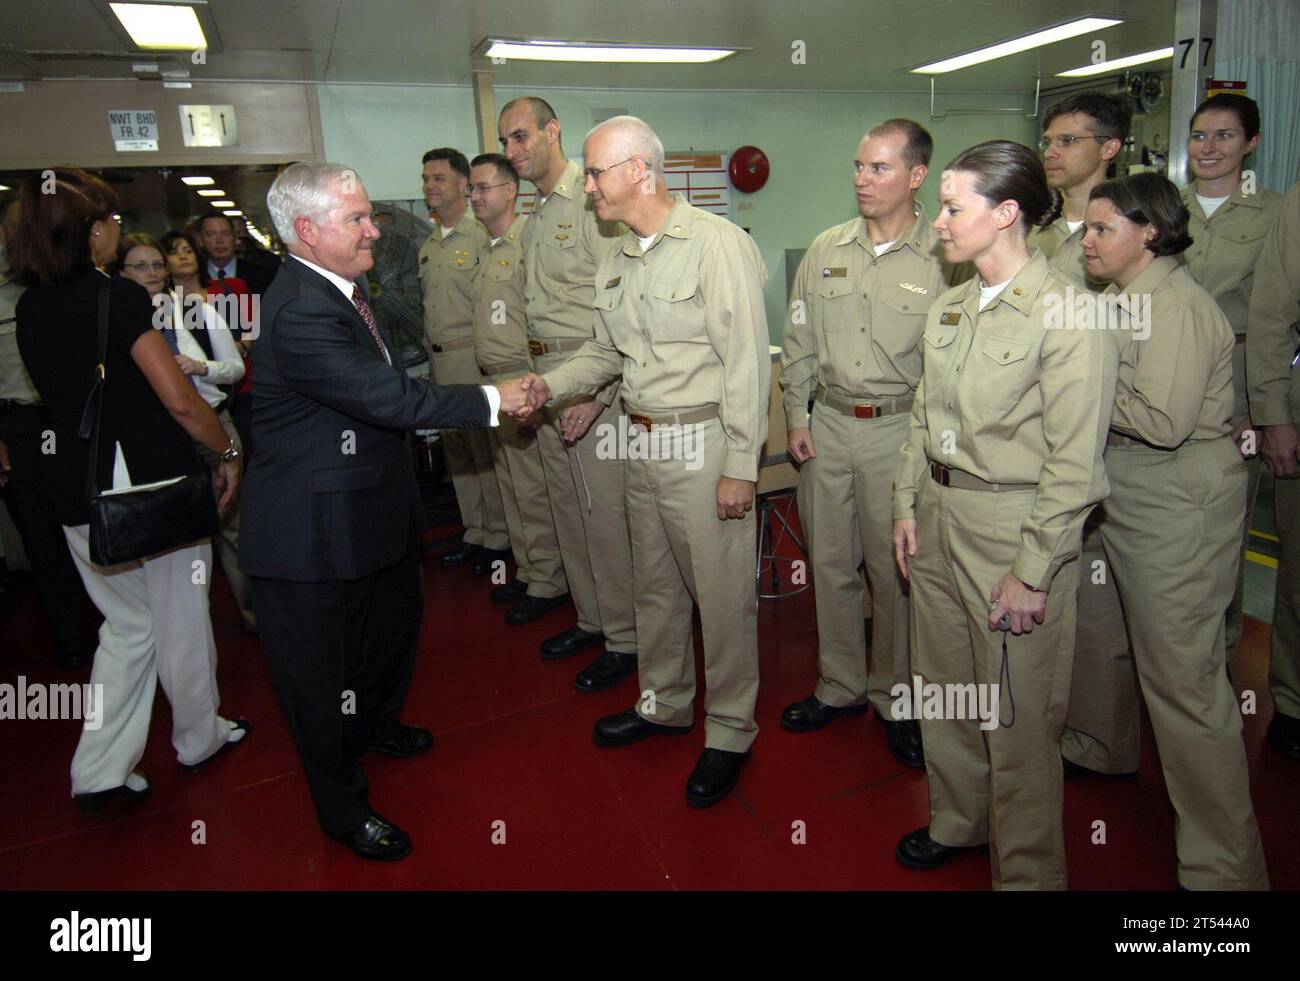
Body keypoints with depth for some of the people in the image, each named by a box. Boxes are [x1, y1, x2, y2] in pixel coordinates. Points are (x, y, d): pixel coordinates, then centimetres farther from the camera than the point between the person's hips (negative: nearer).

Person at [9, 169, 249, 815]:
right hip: (152, 484, -6)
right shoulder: (117, 297, -15)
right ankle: (199, 738, 32)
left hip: (77, 490, 6)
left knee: (127, 624, 19)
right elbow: (181, 401, -19)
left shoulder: (29, 308, 6)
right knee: (180, 618, 13)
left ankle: (100, 773, 20)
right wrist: (229, 453, -6)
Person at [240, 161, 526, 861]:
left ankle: (373, 725, 56)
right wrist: (490, 401, -23)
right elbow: (390, 398, -30)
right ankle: (342, 809, 30)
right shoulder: (299, 312, -28)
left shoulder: (335, 288, 6)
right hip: (319, 528, -11)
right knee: (322, 667, 9)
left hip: (373, 507, 11)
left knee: (394, 618, 28)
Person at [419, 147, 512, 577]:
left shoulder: (481, 237, -7)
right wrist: (430, 350, 14)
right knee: (456, 451, 13)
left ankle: (499, 537, 10)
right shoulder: (427, 246, 17)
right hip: (439, 360, 8)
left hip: (472, 355, -8)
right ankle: (475, 532, 25)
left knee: (485, 449, -3)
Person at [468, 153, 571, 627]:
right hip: (494, 379, 10)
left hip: (523, 379, -10)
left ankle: (549, 582, 12)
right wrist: (490, 380, 15)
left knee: (534, 486, -2)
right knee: (510, 482, 17)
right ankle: (528, 570, 31)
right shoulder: (488, 249, 16)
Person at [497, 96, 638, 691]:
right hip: (545, 374, 9)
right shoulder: (534, 220, 18)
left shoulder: (592, 202, -11)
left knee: (604, 510, -4)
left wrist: (595, 393, -22)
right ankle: (590, 618, 30)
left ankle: (624, 637, 10)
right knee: (566, 505, 15)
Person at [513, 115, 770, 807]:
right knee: (655, 586, 18)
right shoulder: (615, 260, 12)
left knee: (722, 593, 3)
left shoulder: (717, 244, -11)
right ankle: (664, 703, 38)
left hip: (702, 444, -7)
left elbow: (747, 361, -15)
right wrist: (550, 384, 1)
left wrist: (739, 466, -17)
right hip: (642, 441, 8)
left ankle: (729, 731, 21)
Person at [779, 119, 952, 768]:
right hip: (827, 423, 4)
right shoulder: (826, 250, 6)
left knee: (894, 568, 5)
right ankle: (841, 686, 29)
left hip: (900, 428, -4)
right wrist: (797, 416, 7)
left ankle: (893, 697, 25)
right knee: (831, 562, 12)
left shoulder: (941, 258, -6)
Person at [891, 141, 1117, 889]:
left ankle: (1027, 870, 29)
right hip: (940, 517, 7)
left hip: (1014, 525, -7)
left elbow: (1074, 464, -16)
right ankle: (958, 820, 43)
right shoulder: (951, 308, 7)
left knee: (1016, 715, 6)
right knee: (944, 686, 19)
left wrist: (1032, 570, -16)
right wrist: (908, 505, 10)